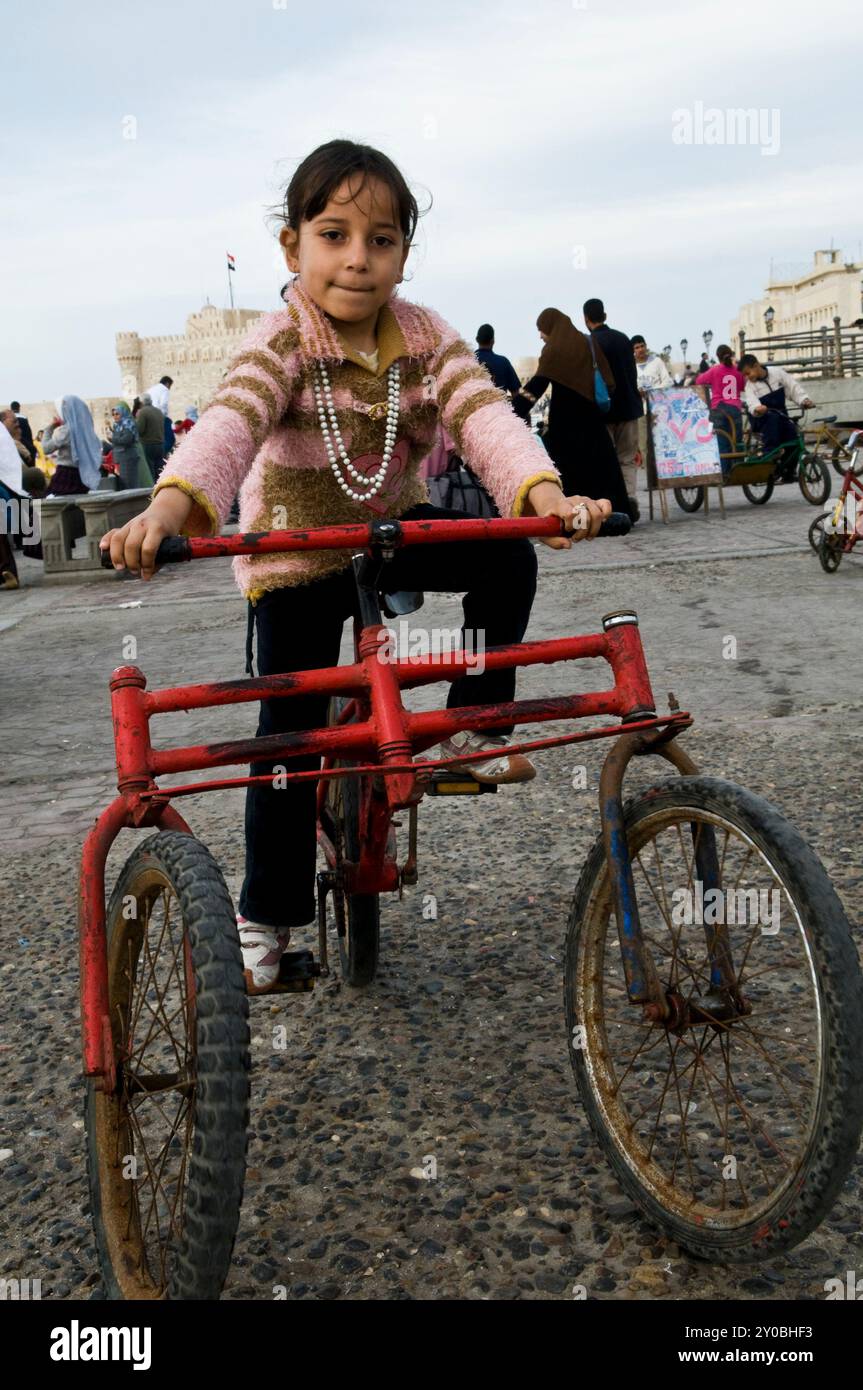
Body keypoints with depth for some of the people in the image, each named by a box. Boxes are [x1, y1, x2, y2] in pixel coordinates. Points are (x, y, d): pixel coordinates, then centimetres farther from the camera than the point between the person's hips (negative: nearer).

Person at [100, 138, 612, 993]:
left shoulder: (425, 337, -11)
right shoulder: (281, 344, -21)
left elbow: (483, 415, -25)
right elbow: (230, 423, -39)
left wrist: (543, 490, -45)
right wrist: (173, 504, -59)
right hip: (295, 553, -3)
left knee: (507, 562, -20)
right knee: (290, 734, -3)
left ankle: (473, 729, -1)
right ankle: (266, 915, 12)